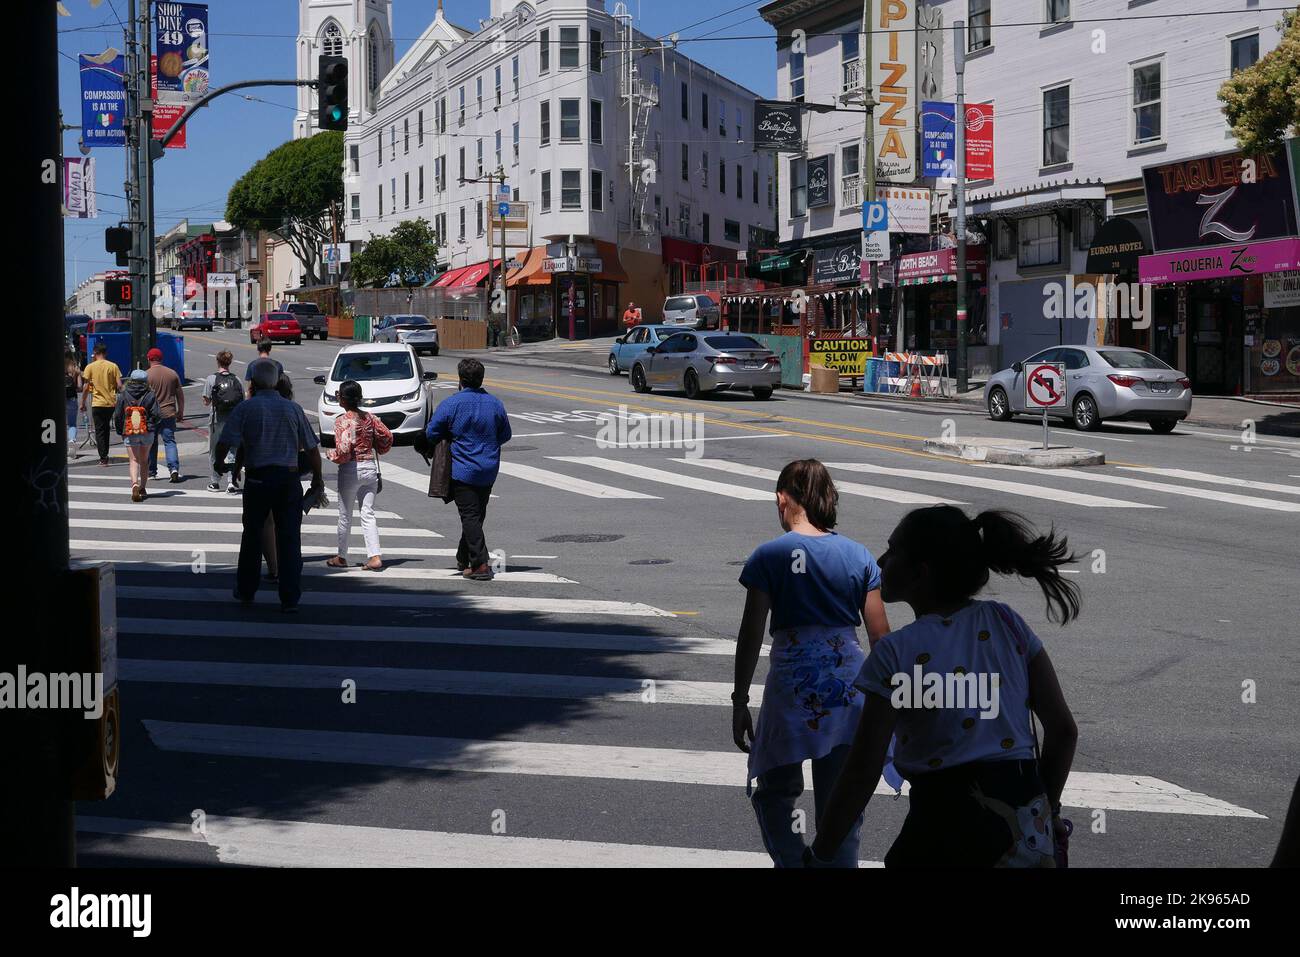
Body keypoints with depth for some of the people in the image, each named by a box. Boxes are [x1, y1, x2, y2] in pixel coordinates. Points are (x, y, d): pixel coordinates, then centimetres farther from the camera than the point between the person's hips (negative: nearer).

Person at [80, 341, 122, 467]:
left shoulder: (90, 367, -4)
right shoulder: (113, 366, 0)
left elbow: (86, 387, -5)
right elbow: (119, 385, -3)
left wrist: (83, 403, 5)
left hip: (97, 403, -3)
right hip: (111, 403, 3)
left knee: (99, 431, 2)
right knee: (106, 429, 19)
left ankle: (103, 458, -5)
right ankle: (105, 454, 24)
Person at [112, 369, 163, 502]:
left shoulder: (123, 396, -2)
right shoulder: (150, 395, -5)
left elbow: (117, 416, 1)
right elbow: (157, 415, -9)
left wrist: (120, 431, 14)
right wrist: (153, 427, 10)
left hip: (129, 434, -1)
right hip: (147, 433, 1)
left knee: (134, 460, -2)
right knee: (144, 461, 16)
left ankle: (135, 485, -26)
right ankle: (143, 488, 22)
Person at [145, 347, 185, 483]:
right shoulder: (172, 373, 5)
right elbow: (180, 395, 9)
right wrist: (180, 412, 18)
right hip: (169, 414, 2)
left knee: (151, 444, 11)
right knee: (170, 442, 1)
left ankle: (151, 472, 20)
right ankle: (174, 468, -17)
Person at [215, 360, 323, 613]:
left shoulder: (245, 408, -2)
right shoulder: (293, 408, 4)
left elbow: (224, 443, -9)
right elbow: (312, 448, 6)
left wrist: (220, 463, 13)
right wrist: (317, 478, 17)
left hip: (258, 478, -1)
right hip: (289, 479, 1)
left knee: (252, 535, 14)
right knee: (289, 539, 3)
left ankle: (246, 591, 25)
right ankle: (290, 599, 0)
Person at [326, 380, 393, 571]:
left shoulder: (342, 420, -13)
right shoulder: (369, 417, 4)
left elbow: (343, 450, -21)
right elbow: (387, 437, 5)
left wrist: (330, 453, -2)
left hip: (350, 469, -5)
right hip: (370, 467, 5)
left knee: (345, 516, 9)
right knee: (368, 514, 5)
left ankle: (341, 557, 21)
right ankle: (375, 556, -7)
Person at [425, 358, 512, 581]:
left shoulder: (451, 404, -11)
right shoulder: (495, 403, 1)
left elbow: (432, 434, -6)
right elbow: (505, 435, 10)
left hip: (462, 470, -5)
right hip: (489, 470, 5)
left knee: (470, 516, -5)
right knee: (477, 515, 16)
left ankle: (480, 565, -12)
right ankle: (464, 559, 29)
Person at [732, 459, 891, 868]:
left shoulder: (769, 556, -5)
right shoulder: (858, 555, 3)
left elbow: (751, 636, -6)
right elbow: (880, 636, 5)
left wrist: (739, 702, 2)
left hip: (792, 687, -3)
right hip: (848, 688, 3)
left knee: (775, 794, 15)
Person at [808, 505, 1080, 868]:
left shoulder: (896, 652, -9)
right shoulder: (1008, 624, 2)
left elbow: (861, 774, -10)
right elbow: (1064, 730, 3)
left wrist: (818, 855, -1)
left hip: (948, 829, -4)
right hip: (1028, 828, 4)